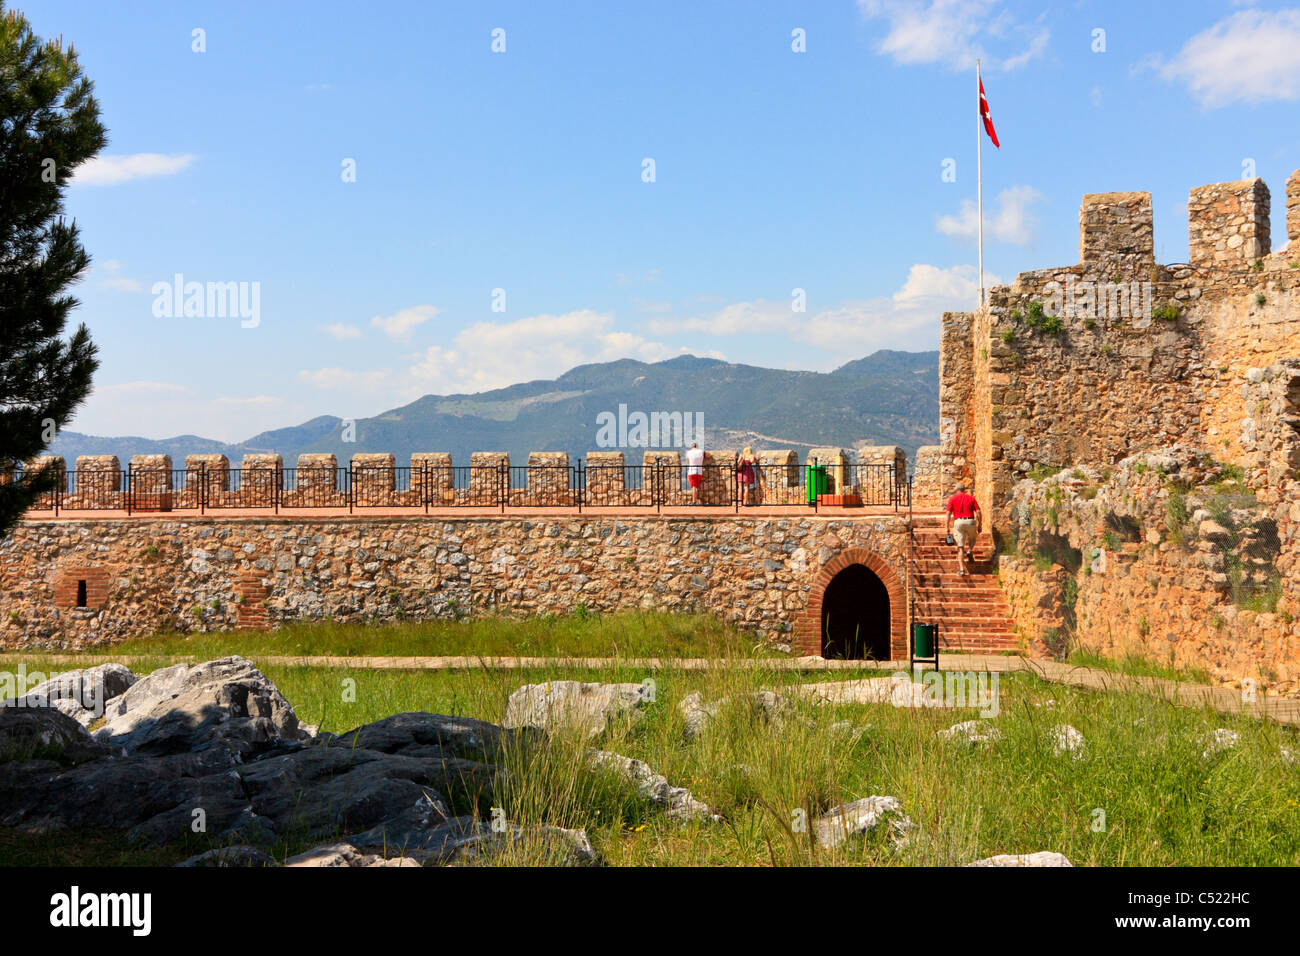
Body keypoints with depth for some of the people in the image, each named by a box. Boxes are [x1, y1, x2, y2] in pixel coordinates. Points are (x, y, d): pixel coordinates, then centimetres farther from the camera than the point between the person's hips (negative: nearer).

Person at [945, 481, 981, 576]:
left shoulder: (952, 499, 6)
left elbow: (948, 514, -2)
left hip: (958, 522, -1)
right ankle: (969, 551, 1)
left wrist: (947, 528, 0)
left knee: (960, 547, 3)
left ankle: (962, 569, -5)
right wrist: (979, 526, 8)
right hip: (970, 522, 1)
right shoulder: (971, 498, 10)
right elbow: (978, 512, 2)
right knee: (972, 538, 31)